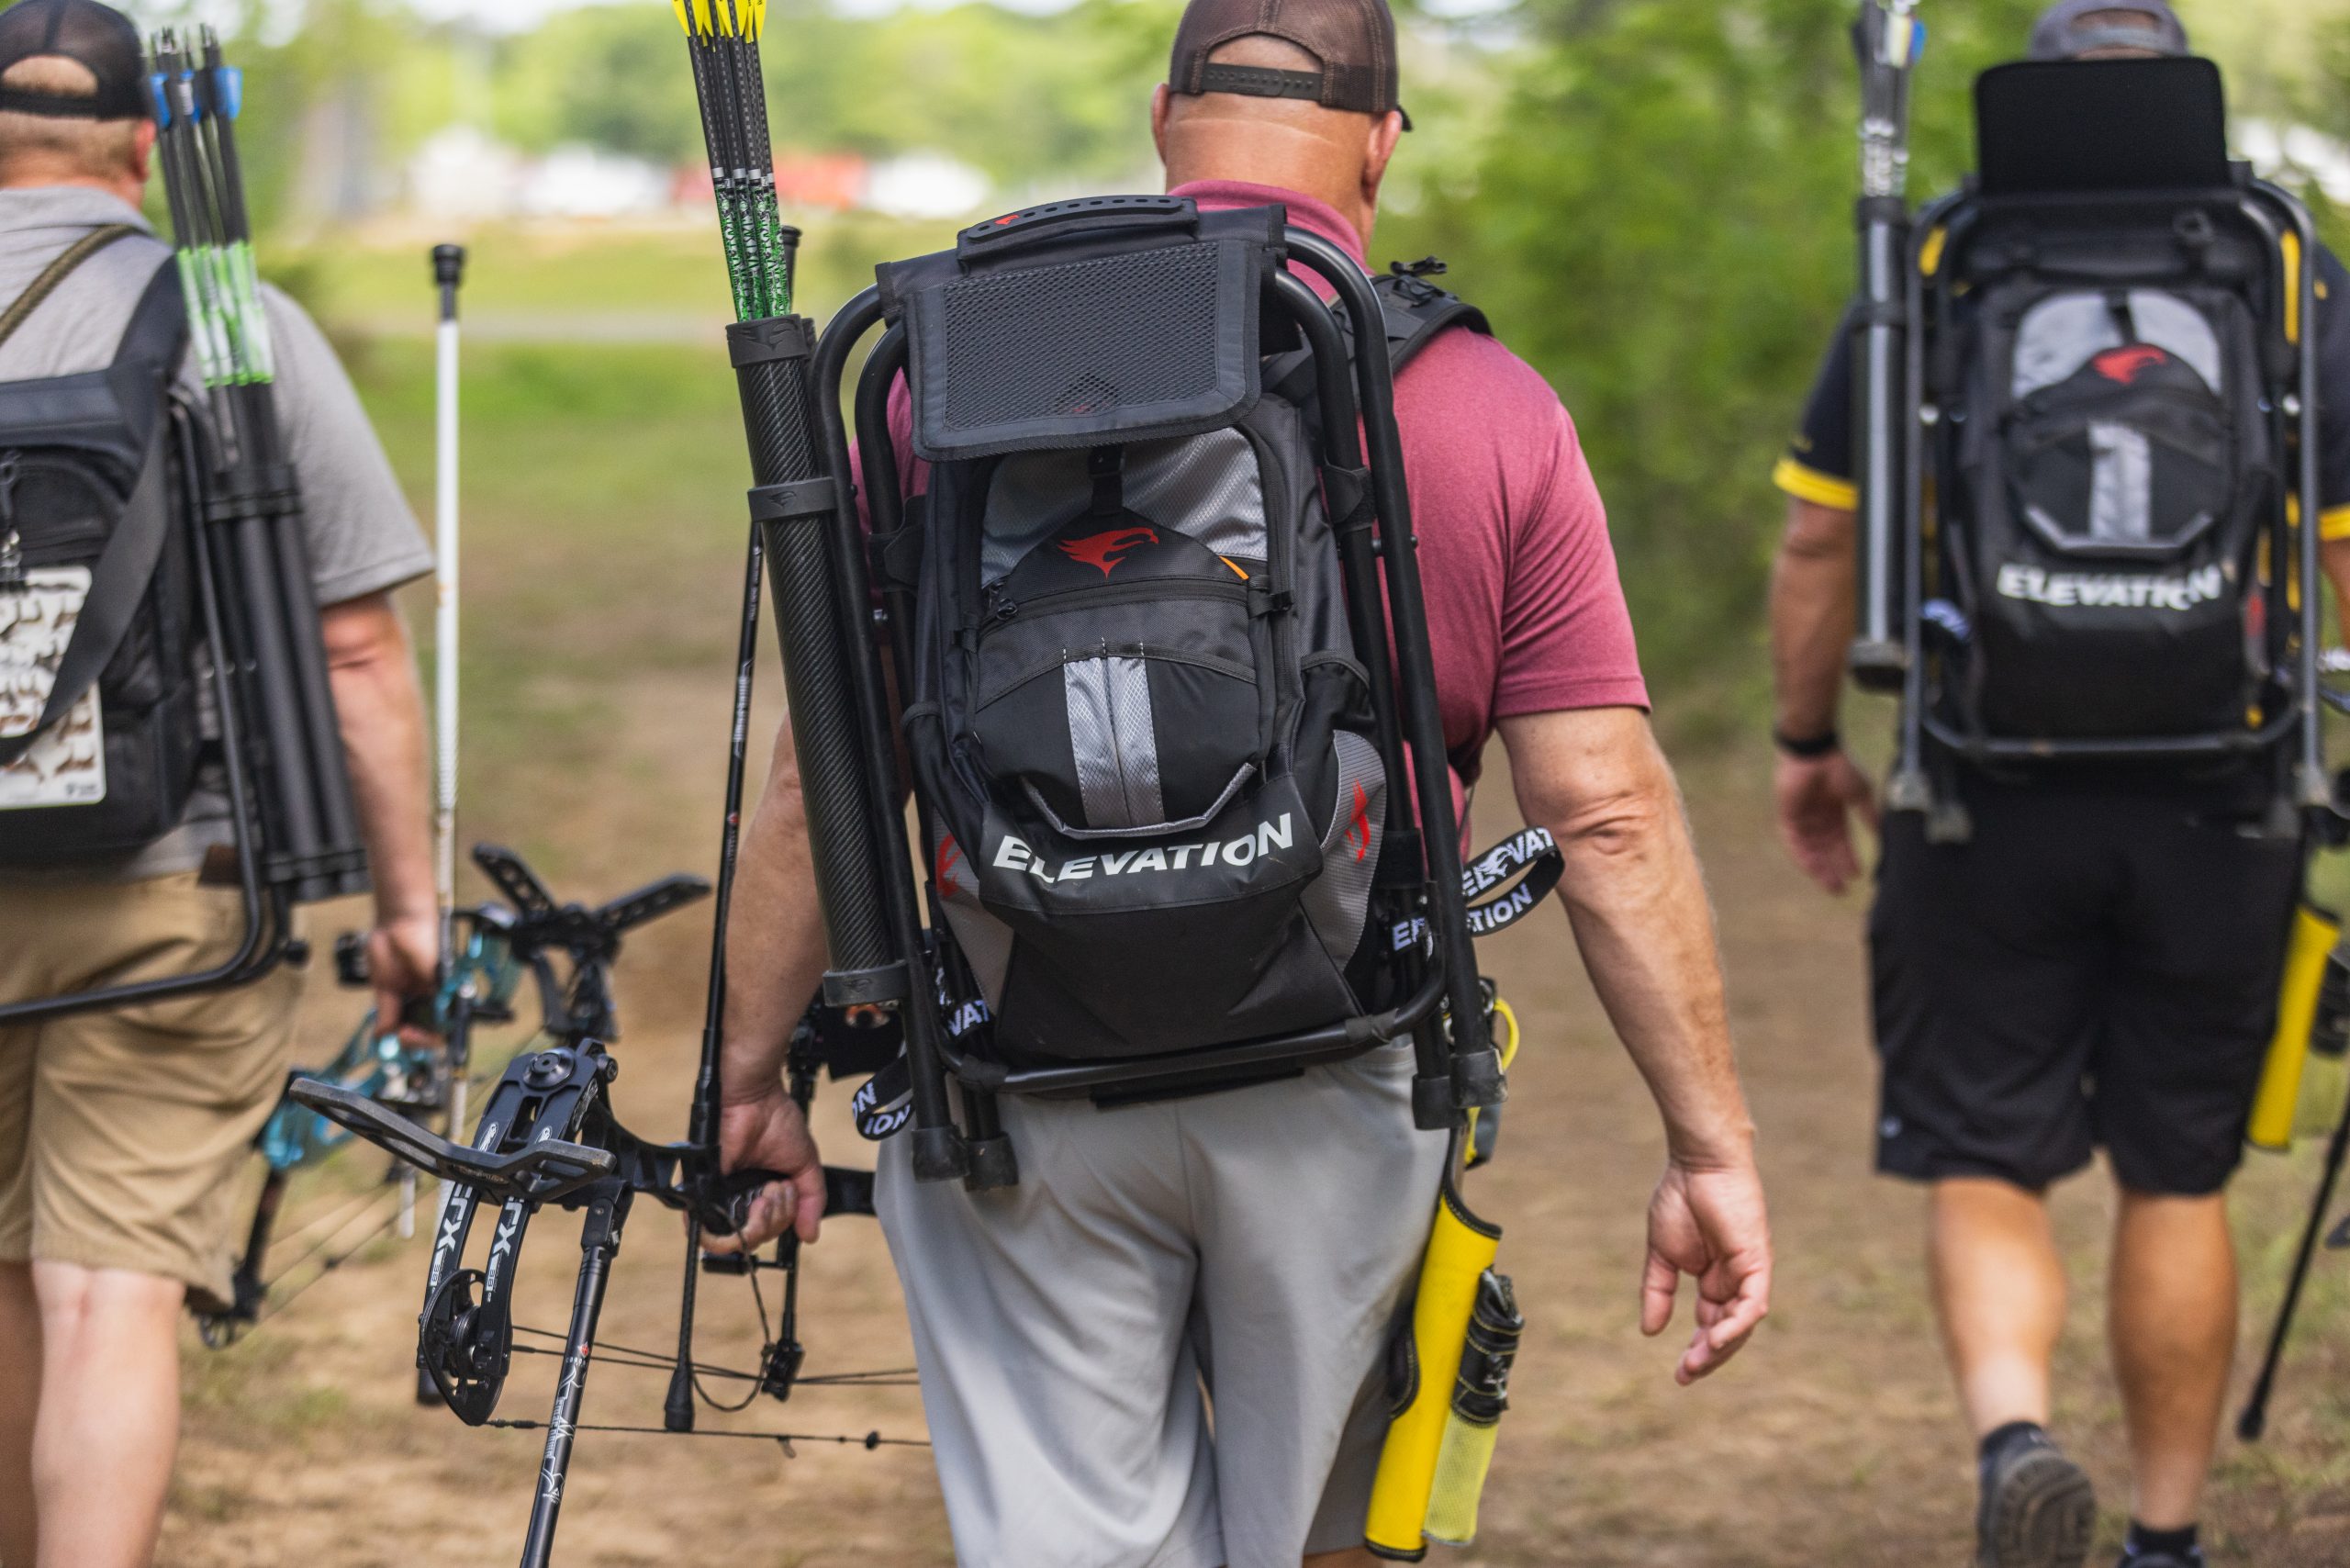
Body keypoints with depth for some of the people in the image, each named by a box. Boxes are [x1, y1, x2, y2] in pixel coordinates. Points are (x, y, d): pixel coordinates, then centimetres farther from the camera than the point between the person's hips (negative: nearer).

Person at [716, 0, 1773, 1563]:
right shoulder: (1490, 411, -2)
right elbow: (1607, 815, -5)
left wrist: (751, 1076, 9)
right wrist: (1713, 1149, 0)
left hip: (1016, 1079, 0)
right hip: (1331, 1102, 0)